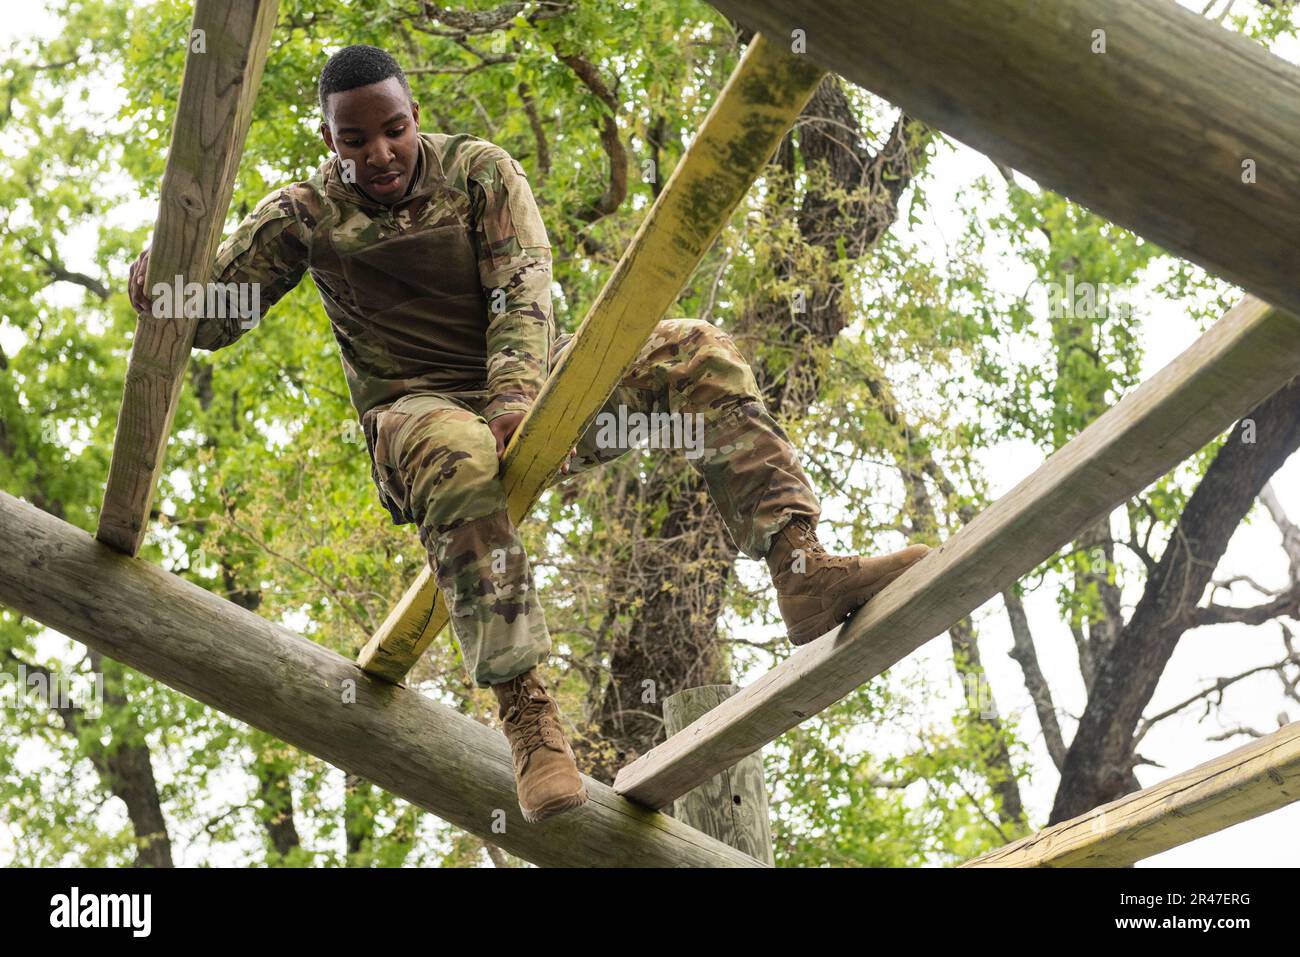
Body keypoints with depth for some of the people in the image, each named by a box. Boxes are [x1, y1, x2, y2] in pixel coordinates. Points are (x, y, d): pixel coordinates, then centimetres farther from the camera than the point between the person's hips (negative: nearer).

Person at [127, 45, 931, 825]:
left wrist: (517, 393, -29)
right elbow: (209, 319, 3)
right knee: (457, 458, -42)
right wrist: (162, 274, -21)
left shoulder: (479, 170, 0)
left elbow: (524, 288, -11)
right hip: (419, 409, -2)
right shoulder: (304, 217, 0)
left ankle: (802, 568, -33)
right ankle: (526, 714, -46)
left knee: (696, 352, -20)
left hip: (532, 385, 3)